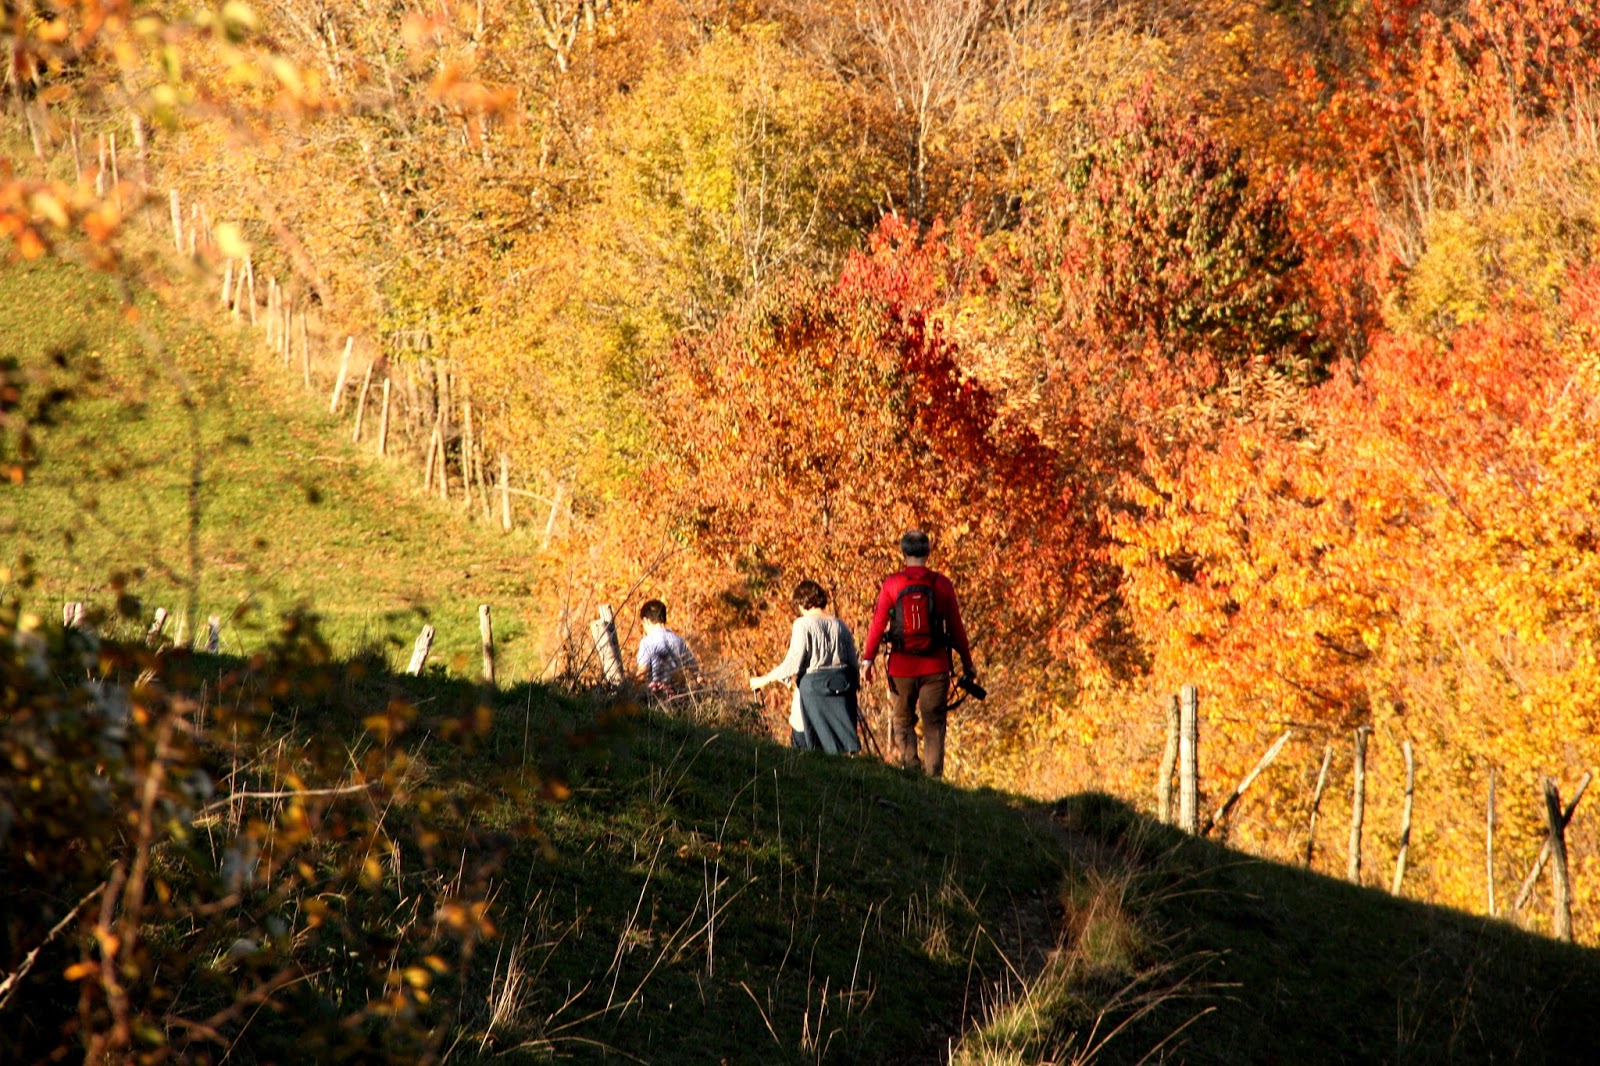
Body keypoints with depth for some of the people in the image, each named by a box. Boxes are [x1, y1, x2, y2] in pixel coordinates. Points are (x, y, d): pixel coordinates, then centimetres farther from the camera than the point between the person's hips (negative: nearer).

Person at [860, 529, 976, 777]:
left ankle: (909, 763, -3)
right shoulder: (942, 584, 0)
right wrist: (967, 663, 12)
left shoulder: (892, 584, -3)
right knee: (934, 723, 5)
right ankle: (933, 773, -2)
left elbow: (878, 624, -4)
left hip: (901, 665, 0)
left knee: (902, 720, 12)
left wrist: (868, 658, 4)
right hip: (935, 666, 0)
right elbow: (956, 627, 3)